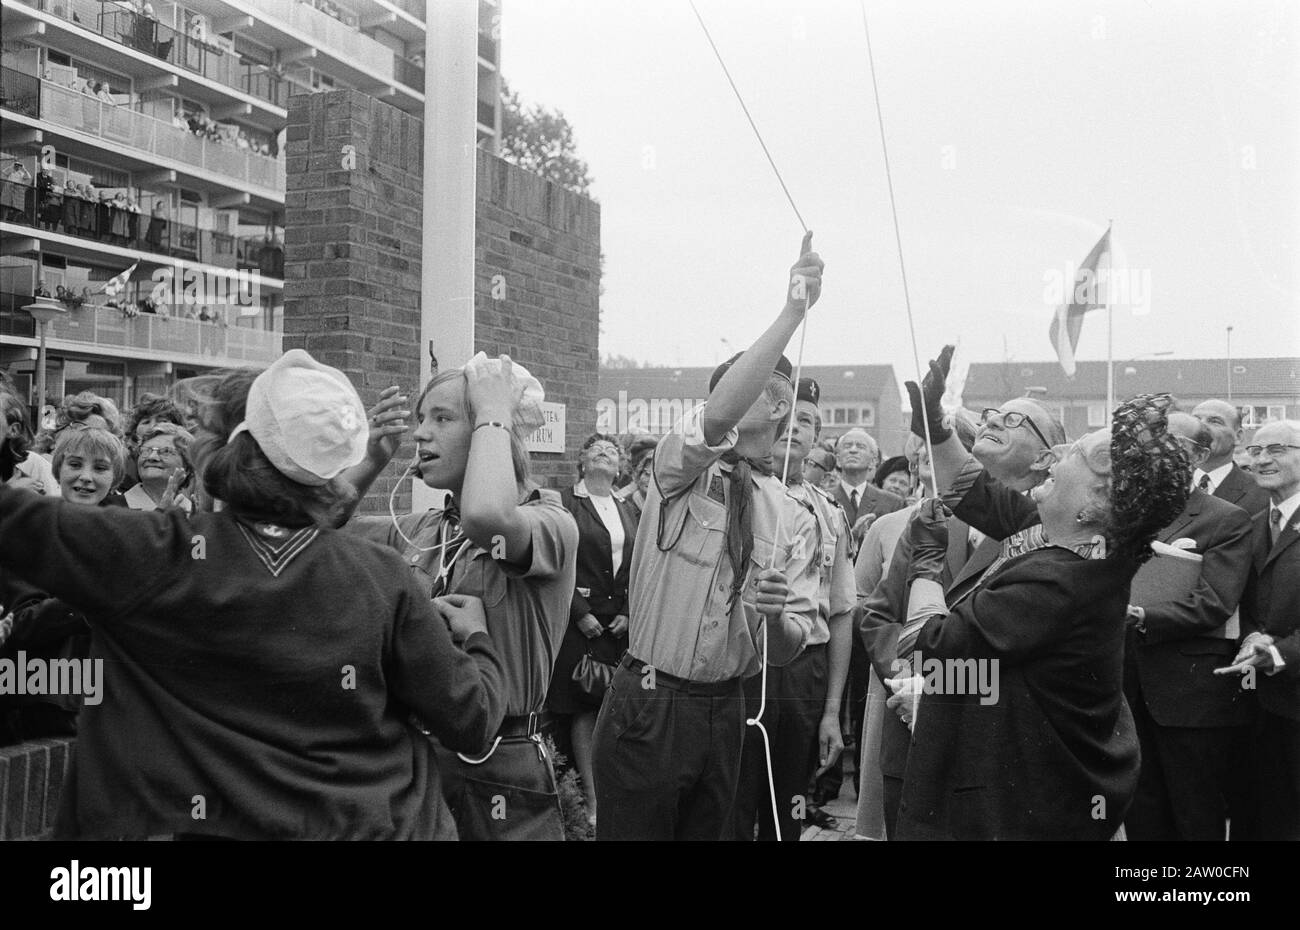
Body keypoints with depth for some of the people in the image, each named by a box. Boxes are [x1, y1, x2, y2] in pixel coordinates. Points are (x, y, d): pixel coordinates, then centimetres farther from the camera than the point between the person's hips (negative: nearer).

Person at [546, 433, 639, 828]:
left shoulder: (629, 511, 15)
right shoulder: (564, 502, -1)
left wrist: (628, 614, 0)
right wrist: (581, 613, -11)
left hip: (622, 624, 4)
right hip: (581, 621, -4)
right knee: (584, 710, -1)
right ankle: (592, 800, 5)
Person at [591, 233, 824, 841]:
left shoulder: (794, 520, 6)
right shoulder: (681, 467, -4)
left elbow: (789, 648, 3)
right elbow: (718, 415, -29)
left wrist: (775, 616, -21)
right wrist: (794, 309, -29)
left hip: (725, 711, 4)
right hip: (648, 705, -4)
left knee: (707, 833, 15)